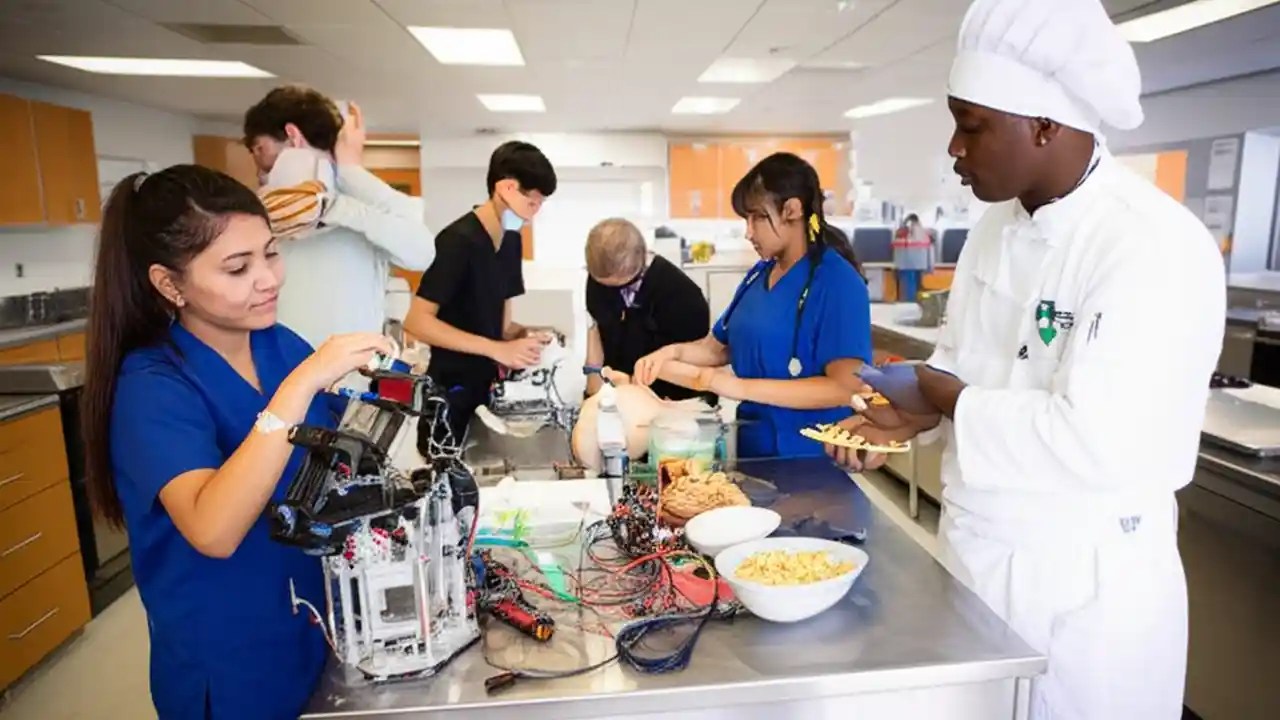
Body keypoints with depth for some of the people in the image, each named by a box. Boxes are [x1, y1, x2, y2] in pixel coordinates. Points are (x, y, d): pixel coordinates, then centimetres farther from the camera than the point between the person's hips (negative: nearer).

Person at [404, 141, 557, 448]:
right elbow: (417, 321, -21)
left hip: (490, 386, 8)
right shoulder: (458, 240, -17)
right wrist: (497, 349, -24)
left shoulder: (511, 240, 8)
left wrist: (520, 340, -7)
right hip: (452, 393, -7)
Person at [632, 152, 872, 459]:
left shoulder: (838, 282, -16)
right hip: (752, 444, 7)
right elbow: (719, 346, 14)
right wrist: (673, 352, -7)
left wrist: (742, 388, -25)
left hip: (809, 458, -6)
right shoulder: (759, 274, 5)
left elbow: (847, 387, -23)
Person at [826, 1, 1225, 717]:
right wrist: (909, 417, -6)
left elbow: (1095, 442, -31)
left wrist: (948, 400, -20)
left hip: (1082, 592, -7)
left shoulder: (1157, 250, -24)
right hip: (976, 553, 7)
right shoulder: (997, 224, 2)